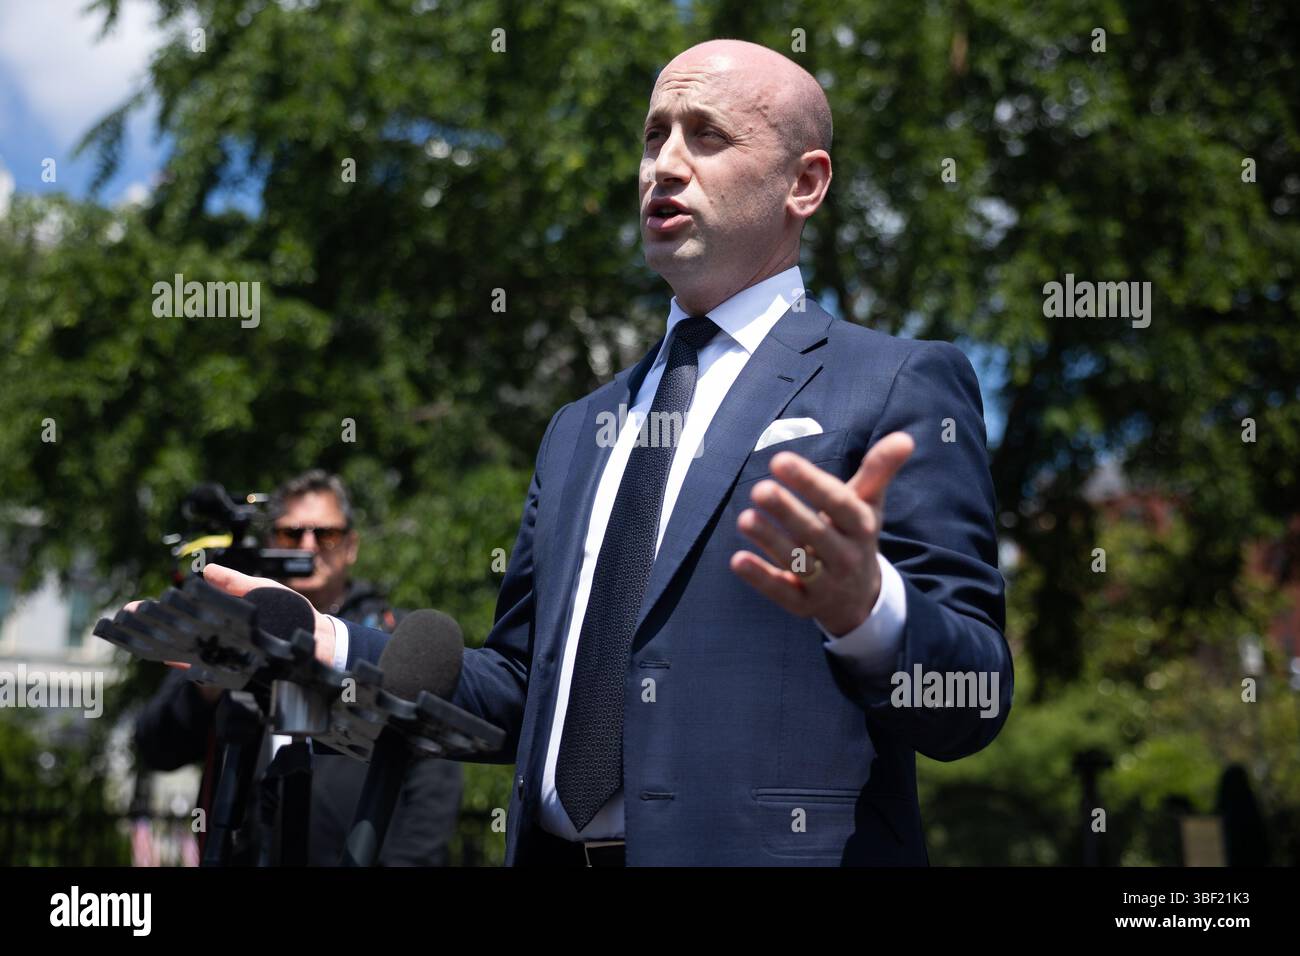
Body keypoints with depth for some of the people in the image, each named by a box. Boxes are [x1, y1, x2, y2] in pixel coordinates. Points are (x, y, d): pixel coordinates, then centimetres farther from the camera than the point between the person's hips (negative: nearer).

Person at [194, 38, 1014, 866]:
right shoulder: (580, 431, 17)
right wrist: (326, 645, 4)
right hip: (558, 850, 6)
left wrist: (865, 608, -32)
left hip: (764, 845, -6)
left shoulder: (900, 388, -4)